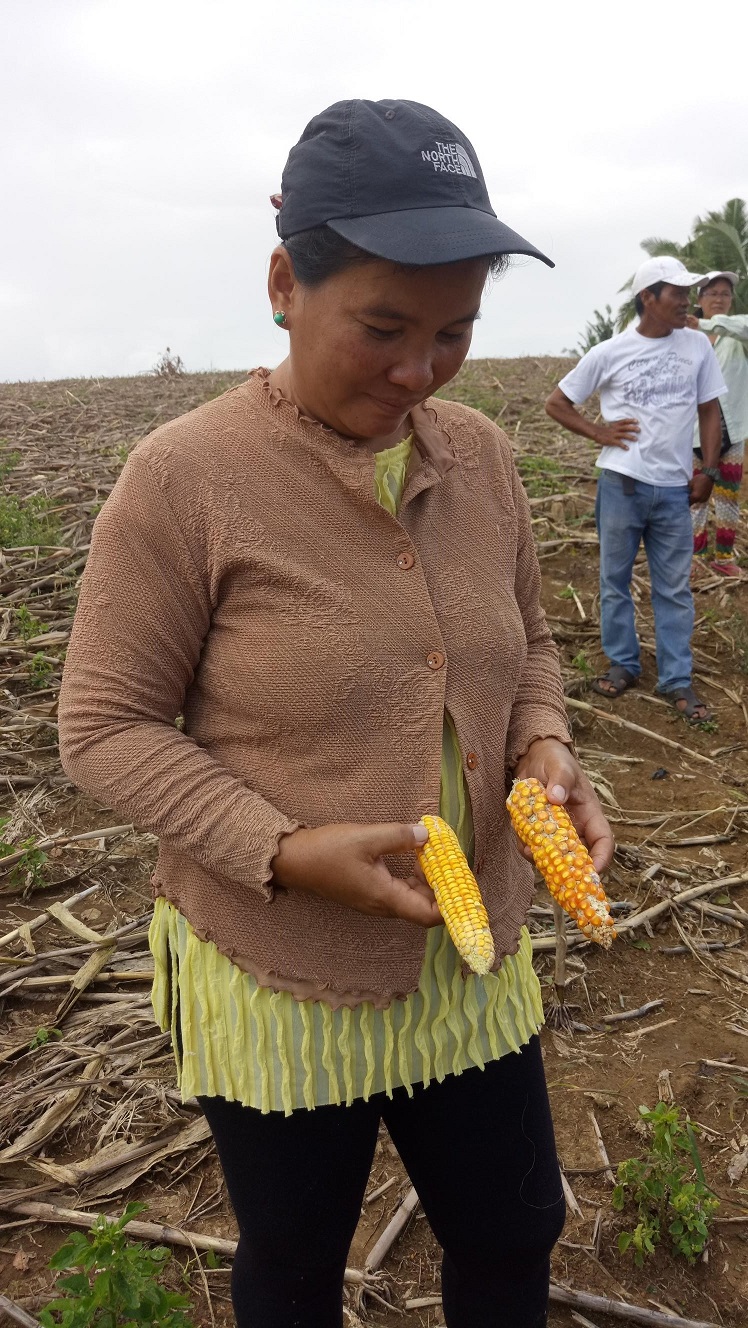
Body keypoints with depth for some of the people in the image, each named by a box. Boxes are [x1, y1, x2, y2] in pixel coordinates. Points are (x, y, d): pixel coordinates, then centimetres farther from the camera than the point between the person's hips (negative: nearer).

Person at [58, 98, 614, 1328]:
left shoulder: (479, 455, -4)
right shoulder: (185, 478, -20)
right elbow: (106, 726, -14)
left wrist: (544, 749, -12)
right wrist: (285, 851, -26)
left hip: (474, 961, 5)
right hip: (276, 983, -4)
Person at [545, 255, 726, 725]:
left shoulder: (697, 346, 2)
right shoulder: (609, 354, -3)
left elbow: (710, 411, 8)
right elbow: (557, 403, 4)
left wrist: (708, 471, -1)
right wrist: (599, 433, -7)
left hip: (674, 489, 1)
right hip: (621, 485, -1)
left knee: (675, 588, 6)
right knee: (615, 580, 9)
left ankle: (678, 680, 13)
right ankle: (623, 665, 24)